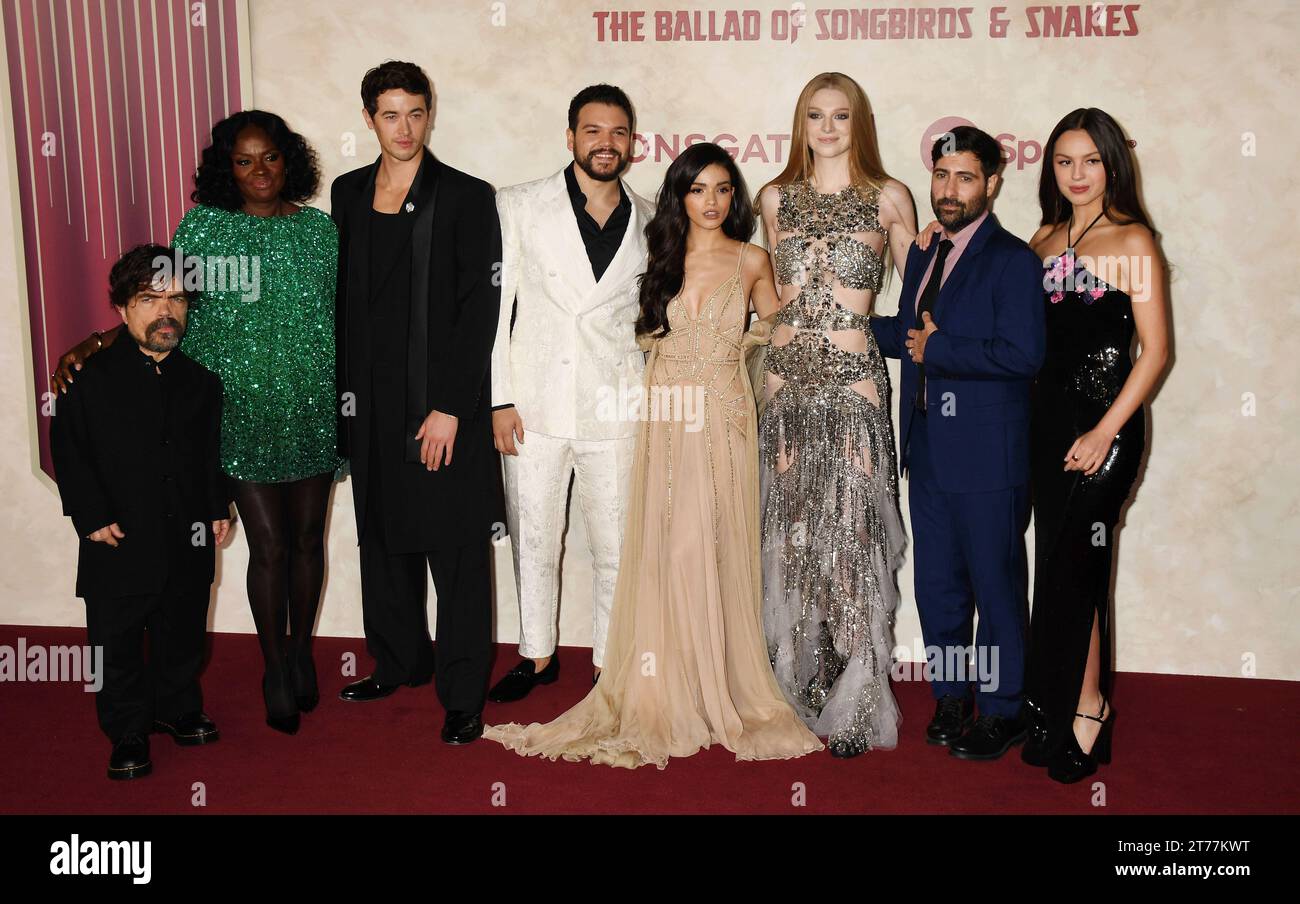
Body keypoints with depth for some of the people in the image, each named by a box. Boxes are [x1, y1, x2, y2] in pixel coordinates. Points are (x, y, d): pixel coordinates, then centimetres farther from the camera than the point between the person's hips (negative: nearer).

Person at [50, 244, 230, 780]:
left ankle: (176, 709, 37)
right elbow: (68, 449, -5)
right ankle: (128, 735, 22)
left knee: (182, 634, 16)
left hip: (188, 539, 3)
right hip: (119, 541, -3)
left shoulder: (201, 380, 5)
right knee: (117, 641, 5)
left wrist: (218, 507, 7)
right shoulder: (92, 378, -7)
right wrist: (91, 515, -10)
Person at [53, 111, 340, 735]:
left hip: (311, 409, 2)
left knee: (306, 538, 10)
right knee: (268, 545, -1)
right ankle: (274, 668, 19)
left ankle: (301, 649, 31)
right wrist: (95, 344, -12)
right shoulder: (203, 227, 0)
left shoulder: (319, 229, 6)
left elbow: (341, 315, 10)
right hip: (241, 412, -2)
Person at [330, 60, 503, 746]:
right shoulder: (348, 193, 10)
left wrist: (450, 407, -14)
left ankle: (463, 694, 10)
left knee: (458, 550, 0)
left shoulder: (467, 197, -4)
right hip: (371, 402, 5)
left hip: (447, 404, -5)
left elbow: (479, 309, -9)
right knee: (383, 536, 16)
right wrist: (344, 392, 8)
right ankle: (400, 661, 34)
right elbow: (341, 297, 14)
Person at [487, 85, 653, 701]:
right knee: (533, 540, 11)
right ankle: (537, 656, 29)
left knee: (616, 546, 5)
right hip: (534, 406, 0)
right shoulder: (518, 207, 1)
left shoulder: (650, 223, 6)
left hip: (616, 412, 1)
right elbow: (493, 308, 0)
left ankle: (610, 662, 22)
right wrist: (500, 399, -5)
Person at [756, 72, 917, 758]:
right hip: (787, 374, 3)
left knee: (850, 530, -5)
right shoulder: (775, 199, 12)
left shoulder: (888, 198, 5)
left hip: (855, 378, -3)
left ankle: (853, 706, 6)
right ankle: (795, 689, 17)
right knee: (790, 528, 4)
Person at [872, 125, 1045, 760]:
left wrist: (936, 349, -15)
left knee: (996, 588, 4)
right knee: (937, 587, 14)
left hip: (986, 458, -7)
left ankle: (1003, 713, 19)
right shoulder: (922, 257, 15)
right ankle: (950, 699, 29)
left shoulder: (1012, 260, -10)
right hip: (928, 452, 7)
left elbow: (1023, 354, -21)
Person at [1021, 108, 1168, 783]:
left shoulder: (1132, 240, -7)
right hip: (1047, 417, 6)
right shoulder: (1045, 240, 11)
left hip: (1103, 423, -6)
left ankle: (1084, 707, 14)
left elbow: (1155, 350, -11)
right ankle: (1074, 703, 22)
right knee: (1064, 561, 10)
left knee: (1065, 566, -4)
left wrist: (1105, 433, -16)